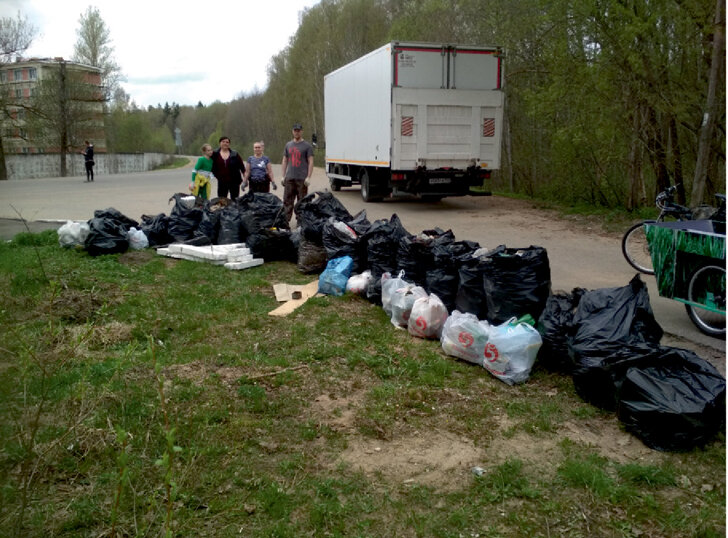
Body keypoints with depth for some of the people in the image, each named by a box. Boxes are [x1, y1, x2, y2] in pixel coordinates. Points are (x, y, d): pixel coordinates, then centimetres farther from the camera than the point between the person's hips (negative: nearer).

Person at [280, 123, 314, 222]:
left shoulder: (307, 146, 2)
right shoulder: (288, 145, 16)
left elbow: (311, 162, -3)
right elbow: (284, 161, 18)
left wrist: (308, 177, -11)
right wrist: (282, 176, 10)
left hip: (302, 179, -4)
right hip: (289, 178, 4)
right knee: (287, 201, 2)